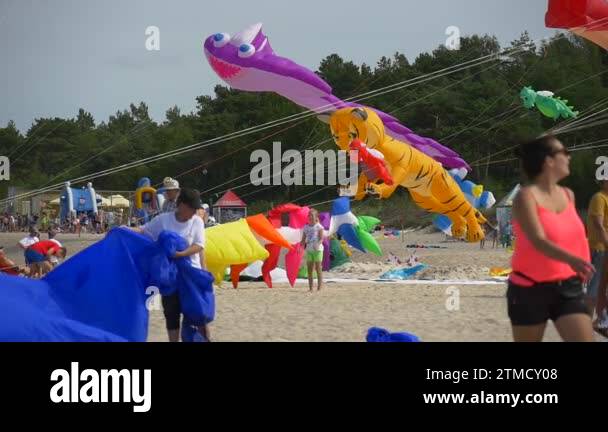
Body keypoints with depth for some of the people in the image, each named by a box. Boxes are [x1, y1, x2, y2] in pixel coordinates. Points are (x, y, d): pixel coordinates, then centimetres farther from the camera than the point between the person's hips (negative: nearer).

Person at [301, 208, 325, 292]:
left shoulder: (319, 227, -4)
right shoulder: (306, 228, 10)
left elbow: (321, 239, -12)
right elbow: (303, 240, 10)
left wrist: (318, 245, -30)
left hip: (317, 250, -5)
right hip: (309, 250, 5)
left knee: (318, 269, -4)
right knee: (309, 270, 5)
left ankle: (319, 288, -3)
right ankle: (310, 288, 9)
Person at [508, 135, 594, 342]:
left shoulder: (568, 195, 8)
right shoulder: (527, 196, -14)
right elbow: (538, 241, -28)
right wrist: (571, 260, -43)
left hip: (568, 287, 5)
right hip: (530, 289, -5)